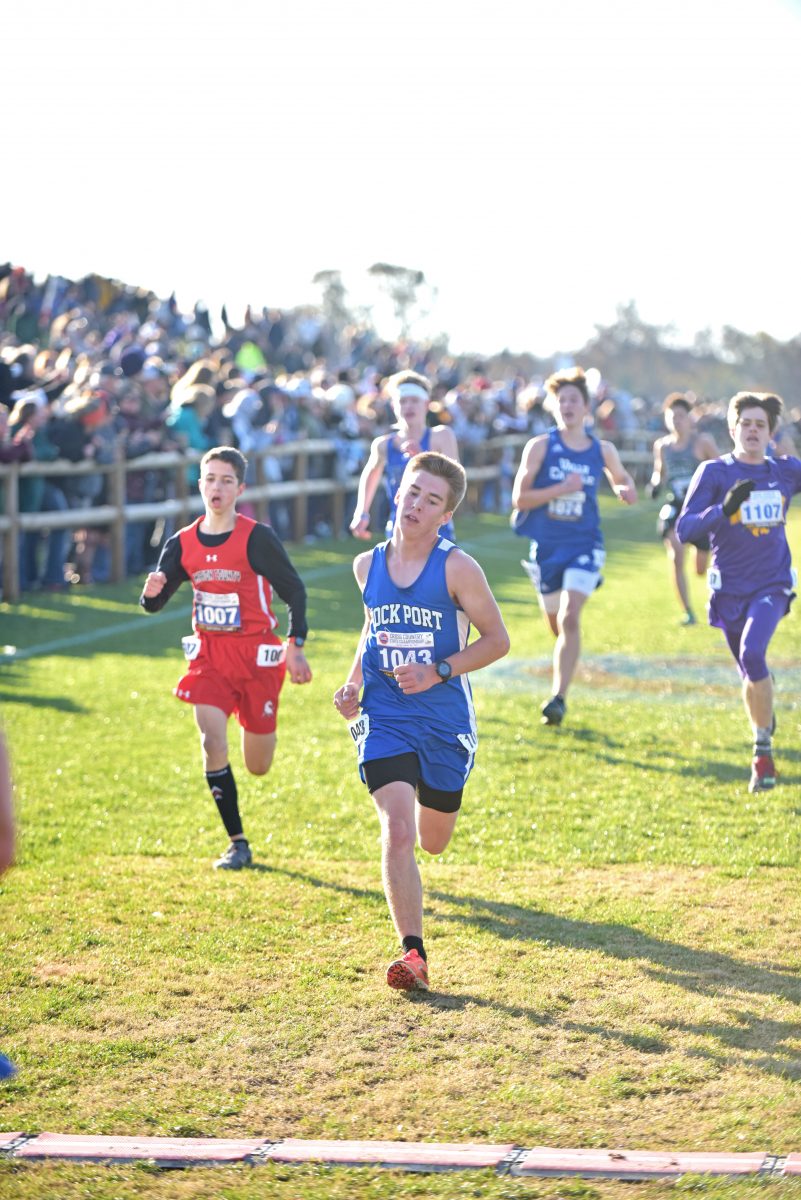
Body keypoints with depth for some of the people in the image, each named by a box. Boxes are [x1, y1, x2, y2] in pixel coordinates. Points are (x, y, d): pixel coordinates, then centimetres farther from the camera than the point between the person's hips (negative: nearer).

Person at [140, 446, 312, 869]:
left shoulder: (257, 537, -12)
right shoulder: (182, 543, 0)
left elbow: (293, 588, -4)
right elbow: (154, 604, 4)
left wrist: (295, 646, -8)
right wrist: (151, 591, -19)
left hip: (257, 655, -2)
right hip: (209, 654, 3)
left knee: (258, 767, 6)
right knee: (212, 743, -15)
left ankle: (261, 732, 46)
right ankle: (238, 844, -3)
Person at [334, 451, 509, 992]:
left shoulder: (457, 568, -10)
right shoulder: (368, 565, 2)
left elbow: (497, 639, -6)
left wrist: (438, 672, -18)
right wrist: (353, 683, 6)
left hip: (445, 720, -1)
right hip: (384, 719, 1)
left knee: (433, 840, 17)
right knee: (398, 833, -18)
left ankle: (427, 799, 56)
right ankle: (413, 952, -11)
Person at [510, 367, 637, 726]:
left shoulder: (602, 451, 2)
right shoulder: (540, 446, -4)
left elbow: (623, 481, 20)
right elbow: (519, 498, -8)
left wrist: (626, 491, -4)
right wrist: (562, 489, -20)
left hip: (584, 547, -1)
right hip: (545, 547, 1)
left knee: (569, 619, -19)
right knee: (556, 625, 12)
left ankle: (559, 698, -20)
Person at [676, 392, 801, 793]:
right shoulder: (715, 472, -5)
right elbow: (684, 529, -12)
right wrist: (724, 508, -27)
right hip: (730, 590, 1)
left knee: (752, 653, -24)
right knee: (749, 670, 12)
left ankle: (763, 750, -14)